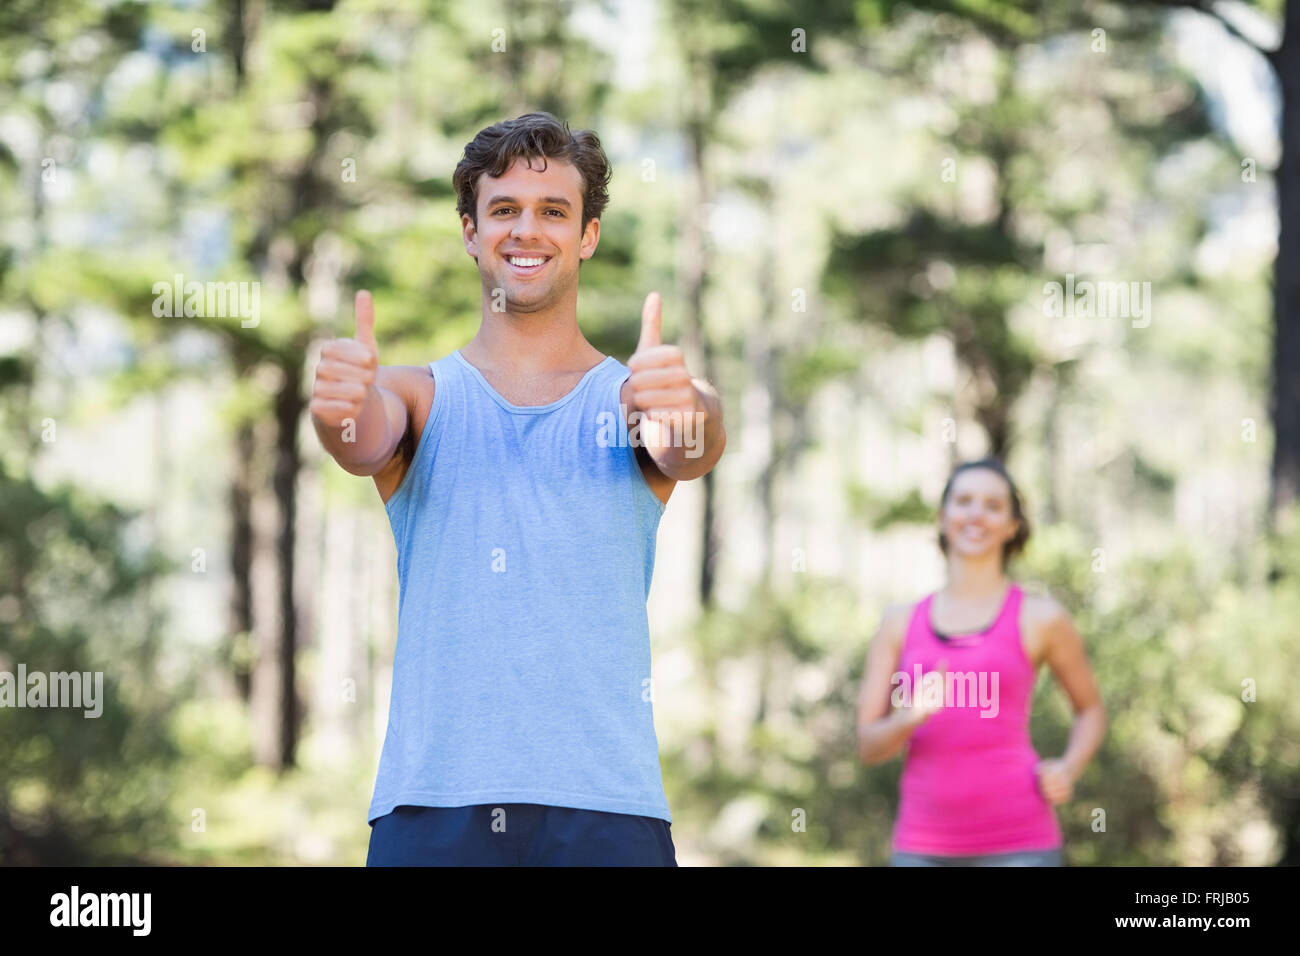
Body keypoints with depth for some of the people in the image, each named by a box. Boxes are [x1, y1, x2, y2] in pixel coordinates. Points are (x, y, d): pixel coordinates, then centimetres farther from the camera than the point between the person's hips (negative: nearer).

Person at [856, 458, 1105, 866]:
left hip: (1017, 843, -3)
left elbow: (1091, 709, 19)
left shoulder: (1041, 617, 4)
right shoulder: (900, 622, 11)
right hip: (925, 847, 3)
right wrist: (911, 716, -16)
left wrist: (1066, 772, -1)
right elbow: (869, 745, 7)